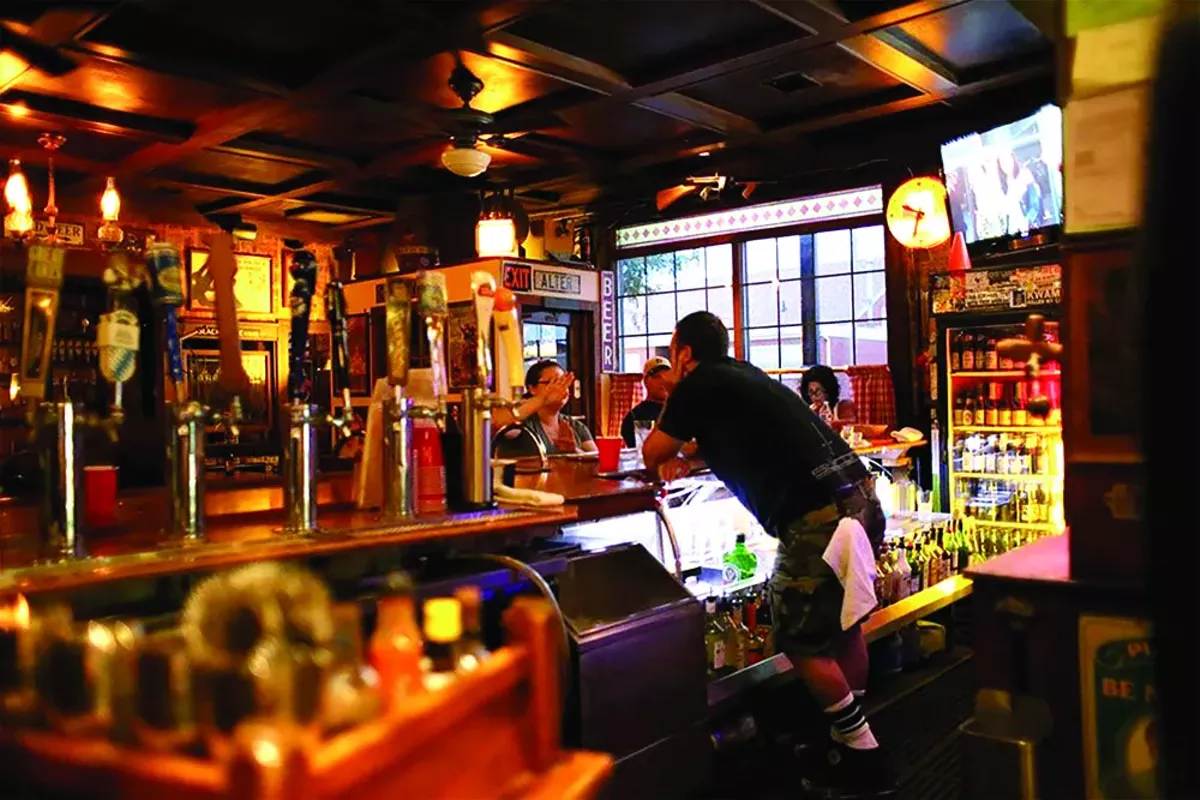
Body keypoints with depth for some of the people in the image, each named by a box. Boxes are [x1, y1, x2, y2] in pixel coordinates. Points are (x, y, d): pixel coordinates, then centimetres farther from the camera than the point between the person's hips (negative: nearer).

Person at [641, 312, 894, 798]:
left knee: (800, 639, 6)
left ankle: (862, 756, 15)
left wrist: (673, 416, 22)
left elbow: (652, 455, 7)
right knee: (842, 620, 21)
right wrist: (689, 458, 25)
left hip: (818, 515, -9)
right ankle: (852, 735, 35)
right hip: (859, 496, 9)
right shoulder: (746, 375, 22)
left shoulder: (700, 384, -2)